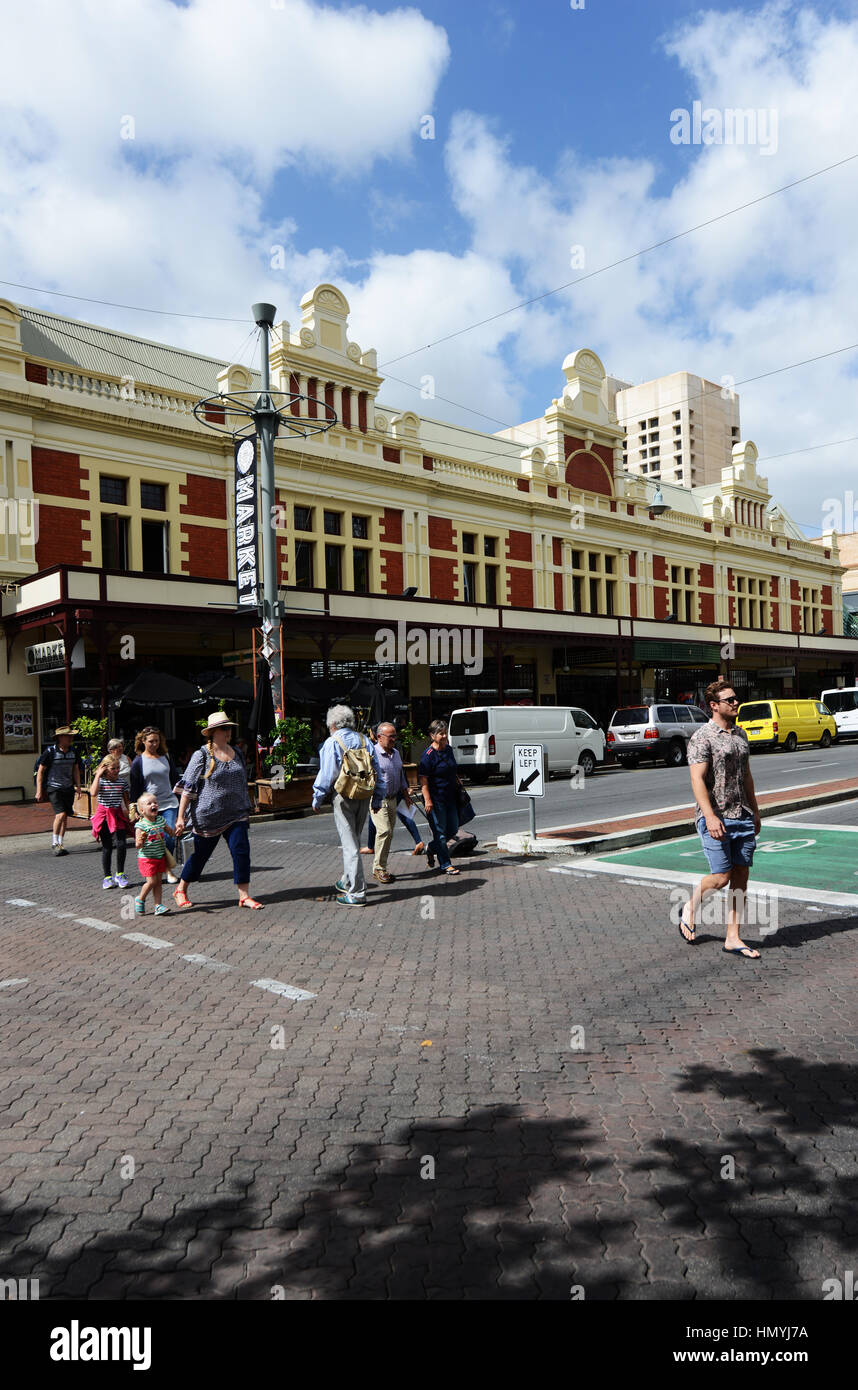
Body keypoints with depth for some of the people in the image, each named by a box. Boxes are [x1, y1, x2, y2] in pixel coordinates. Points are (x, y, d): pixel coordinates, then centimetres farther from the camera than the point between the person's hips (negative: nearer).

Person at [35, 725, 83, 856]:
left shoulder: (74, 751, 6)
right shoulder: (50, 752, -8)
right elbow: (40, 771, -2)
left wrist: (78, 786, 16)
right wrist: (39, 791, -5)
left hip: (69, 788, 5)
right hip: (54, 788, -5)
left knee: (65, 816, 7)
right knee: (61, 814, -17)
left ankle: (60, 843, 18)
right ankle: (55, 842, 0)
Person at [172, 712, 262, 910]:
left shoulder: (236, 753, 8)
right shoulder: (202, 755, -8)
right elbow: (188, 787, -9)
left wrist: (246, 810, 20)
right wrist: (181, 817, -13)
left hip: (235, 815, 4)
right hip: (208, 816, -4)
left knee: (241, 851, -6)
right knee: (200, 854, 7)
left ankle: (244, 896, 1)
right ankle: (181, 891, 30)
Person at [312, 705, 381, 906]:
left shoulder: (332, 742, -6)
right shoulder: (365, 741, 9)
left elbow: (326, 774, -9)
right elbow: (377, 772, 11)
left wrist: (317, 799, 0)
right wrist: (377, 799, 17)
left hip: (343, 795, -5)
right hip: (364, 797, 5)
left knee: (349, 844, -3)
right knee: (354, 841, 19)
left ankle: (357, 892, -4)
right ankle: (347, 882, 31)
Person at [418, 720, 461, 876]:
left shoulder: (449, 749, 9)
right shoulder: (429, 755, -14)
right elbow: (423, 779, -17)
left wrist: (458, 787, 21)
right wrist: (427, 800, -23)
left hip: (450, 797, 8)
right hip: (435, 799, -8)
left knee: (453, 829, 12)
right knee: (440, 832, -1)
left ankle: (431, 849, 34)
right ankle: (445, 865, 9)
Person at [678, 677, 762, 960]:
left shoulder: (740, 734, 14)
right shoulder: (702, 738, -11)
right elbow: (697, 780, -17)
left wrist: (755, 811, 21)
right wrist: (710, 817, -25)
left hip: (742, 817, 7)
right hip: (716, 819, -7)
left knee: (740, 877, 5)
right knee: (721, 876, -6)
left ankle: (733, 939, 12)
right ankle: (690, 908, 23)